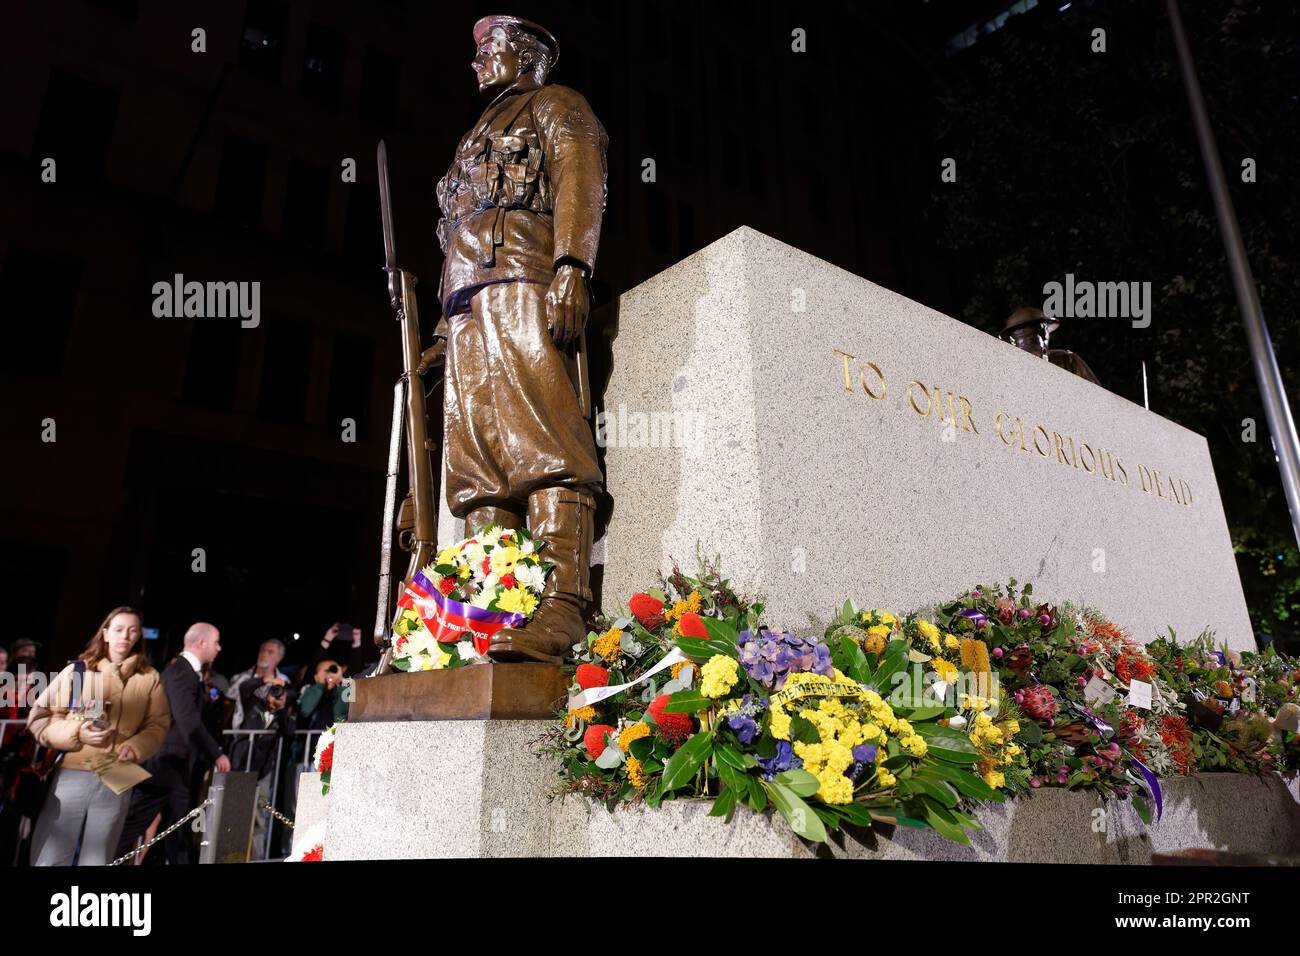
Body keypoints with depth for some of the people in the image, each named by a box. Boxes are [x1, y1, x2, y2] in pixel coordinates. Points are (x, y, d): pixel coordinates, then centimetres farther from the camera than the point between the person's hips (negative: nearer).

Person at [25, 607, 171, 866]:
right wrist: (76, 733, -14)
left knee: (97, 858, 11)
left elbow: (158, 725, 5)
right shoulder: (77, 670, 3)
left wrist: (135, 747, -13)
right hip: (72, 774, -1)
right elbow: (40, 716, 2)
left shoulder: (150, 677, 6)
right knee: (49, 857, 2)